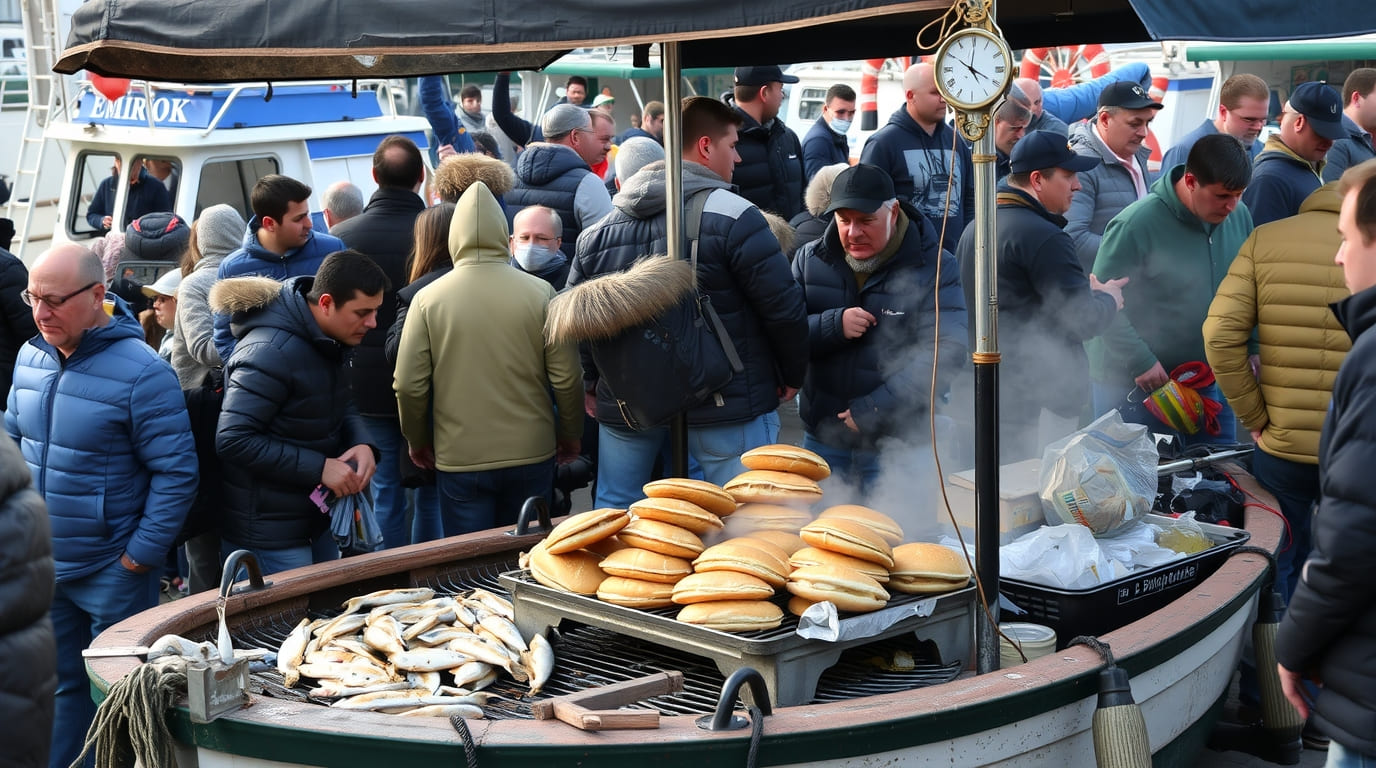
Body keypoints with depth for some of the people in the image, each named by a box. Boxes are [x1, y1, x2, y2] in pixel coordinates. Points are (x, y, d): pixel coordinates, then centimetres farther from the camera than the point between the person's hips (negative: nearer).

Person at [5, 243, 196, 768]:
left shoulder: (141, 371, -18)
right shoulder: (30, 358, 3)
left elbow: (176, 473, -16)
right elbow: (14, 439, 16)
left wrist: (140, 557, -15)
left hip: (113, 573, -6)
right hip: (44, 566, 6)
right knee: (63, 685, 17)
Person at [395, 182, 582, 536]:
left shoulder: (427, 299, -6)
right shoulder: (540, 293, -6)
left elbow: (409, 385, -5)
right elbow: (566, 378, -5)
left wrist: (417, 441, 12)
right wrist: (570, 436, 11)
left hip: (459, 459, -1)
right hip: (532, 454, 1)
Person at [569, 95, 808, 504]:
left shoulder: (598, 231, 6)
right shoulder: (733, 215, -12)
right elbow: (782, 306, -12)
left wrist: (591, 385, 23)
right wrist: (792, 375, 4)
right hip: (727, 406, -5)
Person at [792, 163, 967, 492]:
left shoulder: (934, 268, -7)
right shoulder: (810, 259, 6)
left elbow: (945, 352, -17)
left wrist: (874, 410, -22)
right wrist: (832, 326, -20)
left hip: (899, 443, -3)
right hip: (823, 438, 3)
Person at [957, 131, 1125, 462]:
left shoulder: (973, 231, 13)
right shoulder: (1043, 236, -18)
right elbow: (1082, 320, -19)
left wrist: (1086, 290, 16)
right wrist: (1108, 298, 3)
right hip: (1040, 398, -10)